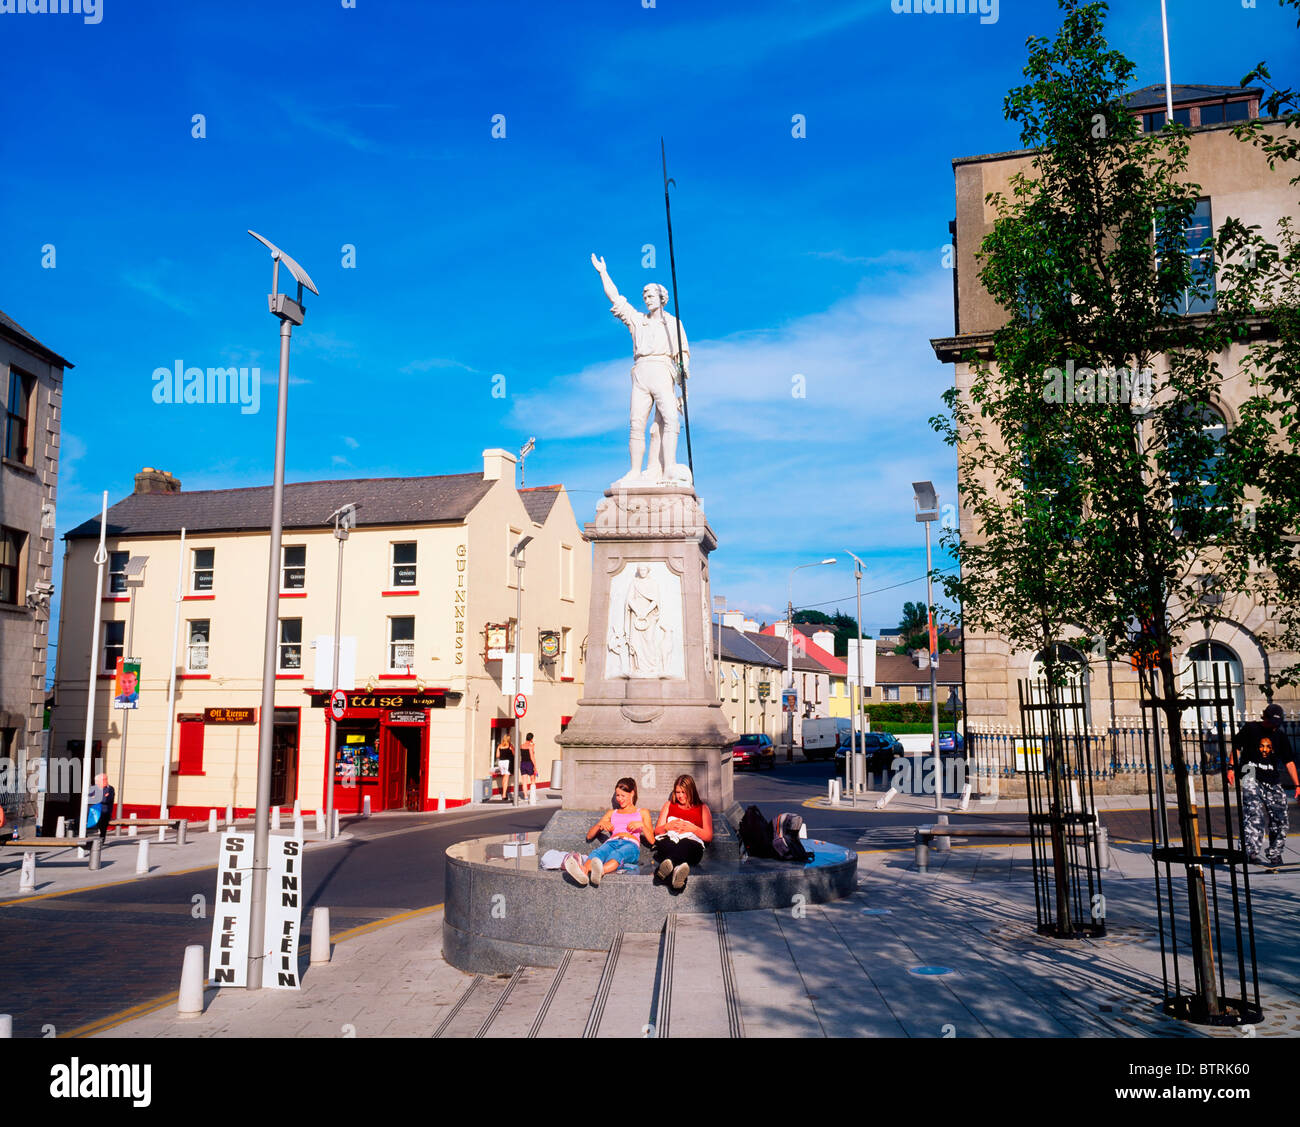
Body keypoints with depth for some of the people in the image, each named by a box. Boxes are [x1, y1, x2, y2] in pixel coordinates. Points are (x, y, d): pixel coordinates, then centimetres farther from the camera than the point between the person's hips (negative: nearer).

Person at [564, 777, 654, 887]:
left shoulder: (642, 813, 31)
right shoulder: (611, 813, 37)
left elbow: (652, 840, 18)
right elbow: (589, 836, 30)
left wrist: (641, 825, 2)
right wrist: (600, 824, 10)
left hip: (630, 845, -2)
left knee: (617, 854, -42)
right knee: (598, 852, -38)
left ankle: (601, 871, -75)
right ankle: (583, 871, -71)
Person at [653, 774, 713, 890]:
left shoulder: (702, 808, 26)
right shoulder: (669, 805, 32)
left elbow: (709, 836, 16)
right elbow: (657, 831, 25)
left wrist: (692, 828, -2)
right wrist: (667, 827, 3)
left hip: (691, 841, -2)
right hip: (668, 840, 2)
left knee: (685, 845, -42)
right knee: (669, 845, -40)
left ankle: (669, 864, -74)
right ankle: (678, 868, -71)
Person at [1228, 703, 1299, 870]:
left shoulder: (1281, 736, 15)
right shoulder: (1251, 728, 5)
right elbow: (1236, 747, 5)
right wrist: (1231, 768, -6)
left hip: (1273, 782, 5)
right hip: (1252, 777, -5)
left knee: (1280, 819, 2)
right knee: (1254, 815, -21)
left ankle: (1274, 855, 17)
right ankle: (1254, 852, -30)